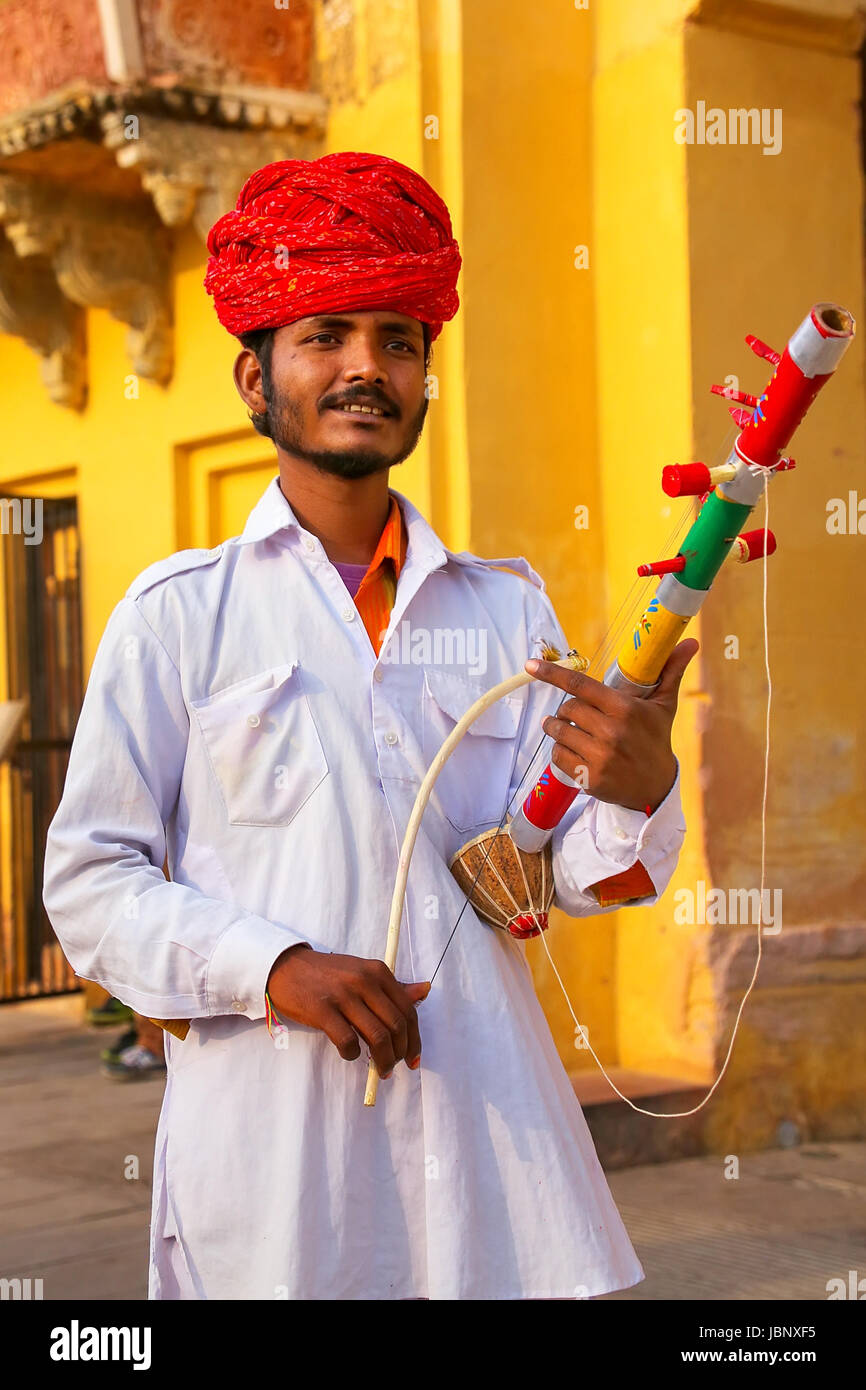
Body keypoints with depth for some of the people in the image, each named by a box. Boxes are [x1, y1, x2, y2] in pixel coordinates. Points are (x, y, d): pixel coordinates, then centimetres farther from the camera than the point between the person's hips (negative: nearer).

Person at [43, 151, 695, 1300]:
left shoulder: (507, 607, 10)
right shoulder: (178, 613, 2)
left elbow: (565, 869, 5)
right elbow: (90, 881, 0)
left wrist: (640, 793, -17)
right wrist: (274, 968, -15)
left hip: (484, 1125, 3)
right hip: (267, 1150, -2)